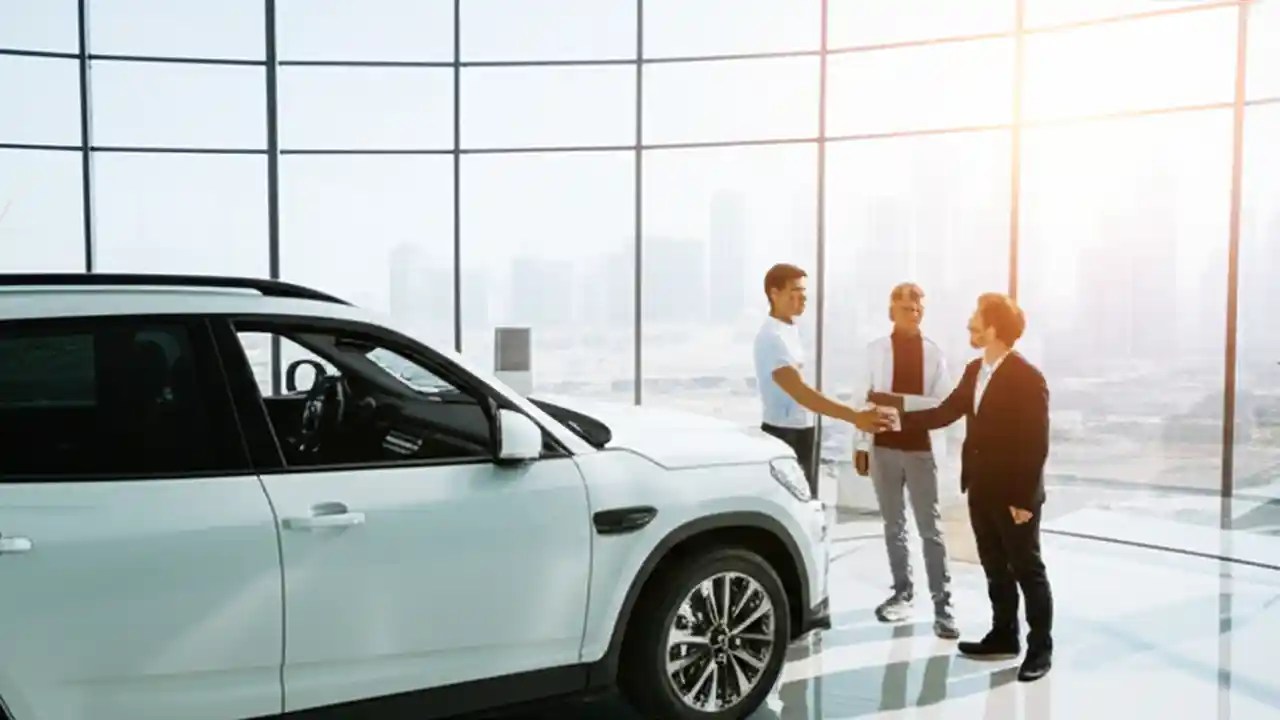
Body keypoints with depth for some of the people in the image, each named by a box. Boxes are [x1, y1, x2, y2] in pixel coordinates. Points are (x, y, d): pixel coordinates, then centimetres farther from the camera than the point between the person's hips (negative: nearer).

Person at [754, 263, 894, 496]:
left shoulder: (790, 330, 10)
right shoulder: (772, 337, -21)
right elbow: (800, 392, -33)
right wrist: (855, 417, -41)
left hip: (800, 434, 10)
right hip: (783, 437, -10)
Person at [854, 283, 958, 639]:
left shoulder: (934, 353, 0)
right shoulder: (876, 350, 3)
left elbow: (944, 404, -8)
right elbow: (866, 399, 3)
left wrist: (900, 401, -20)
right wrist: (862, 444, 1)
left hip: (921, 449, -1)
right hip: (884, 447, 2)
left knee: (931, 529, -1)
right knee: (894, 526, 11)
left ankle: (942, 605, 1)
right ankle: (902, 592, 23)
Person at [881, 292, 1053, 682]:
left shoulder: (1027, 378, -17)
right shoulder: (974, 370, 8)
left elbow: (1036, 444, -18)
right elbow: (945, 413, 11)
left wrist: (1023, 498, -19)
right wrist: (899, 419, 3)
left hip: (1015, 495, -7)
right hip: (981, 489, 8)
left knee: (1028, 571, 5)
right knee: (995, 569, 17)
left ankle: (1040, 647, 17)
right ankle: (1004, 635, 30)